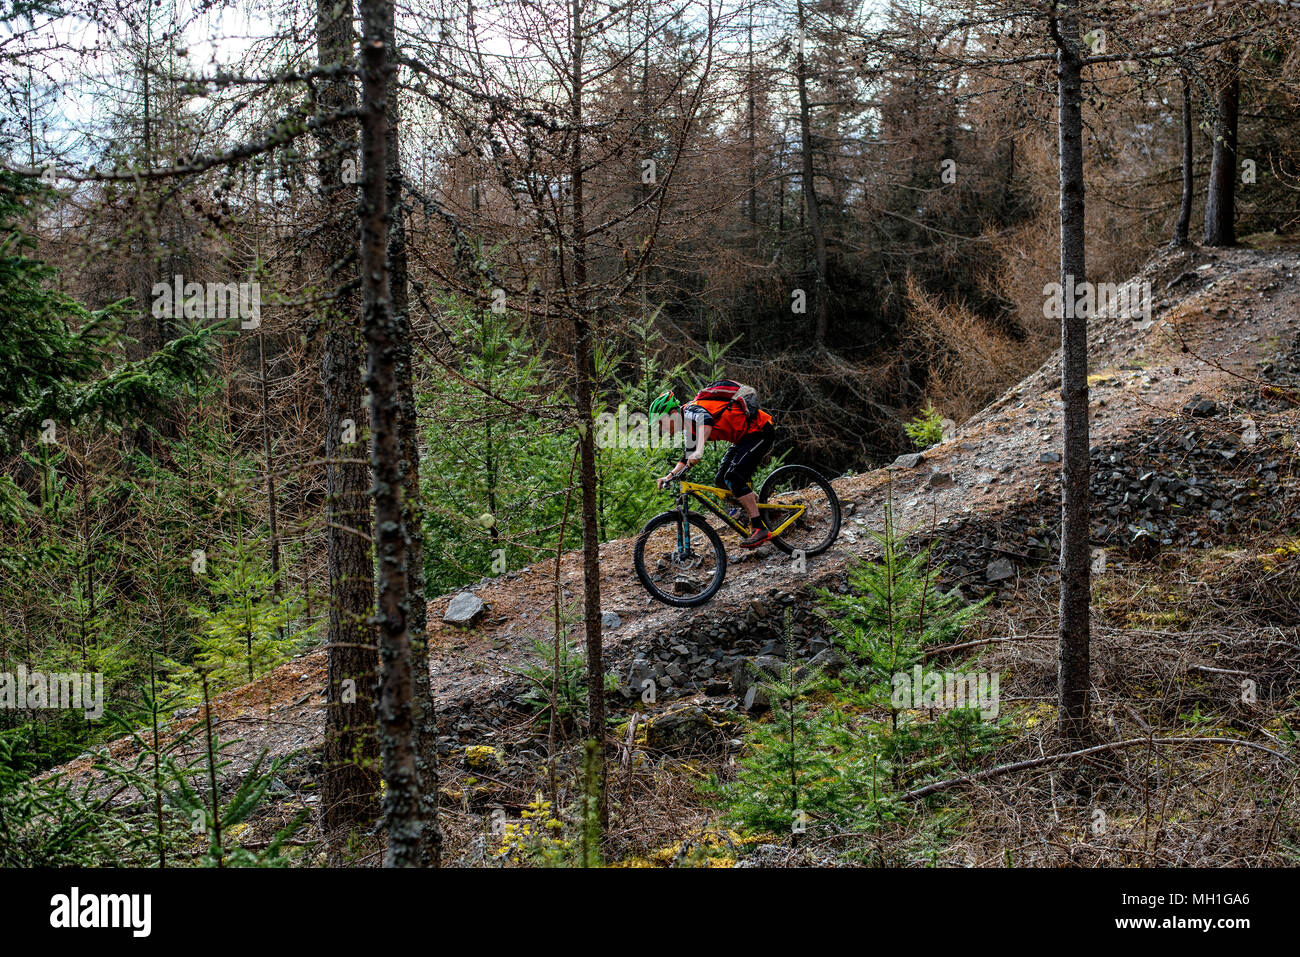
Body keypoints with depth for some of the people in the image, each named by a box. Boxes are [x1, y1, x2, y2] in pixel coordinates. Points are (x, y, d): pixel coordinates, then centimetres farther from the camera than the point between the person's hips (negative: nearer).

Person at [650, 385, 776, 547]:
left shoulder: (691, 410, -20)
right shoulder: (689, 428, 9)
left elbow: (705, 420, -44)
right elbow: (687, 459, 18)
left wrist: (699, 451, -58)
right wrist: (669, 477, 3)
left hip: (761, 431, -10)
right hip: (745, 437, 10)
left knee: (733, 477, -20)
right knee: (721, 481, 6)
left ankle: (760, 529, -19)